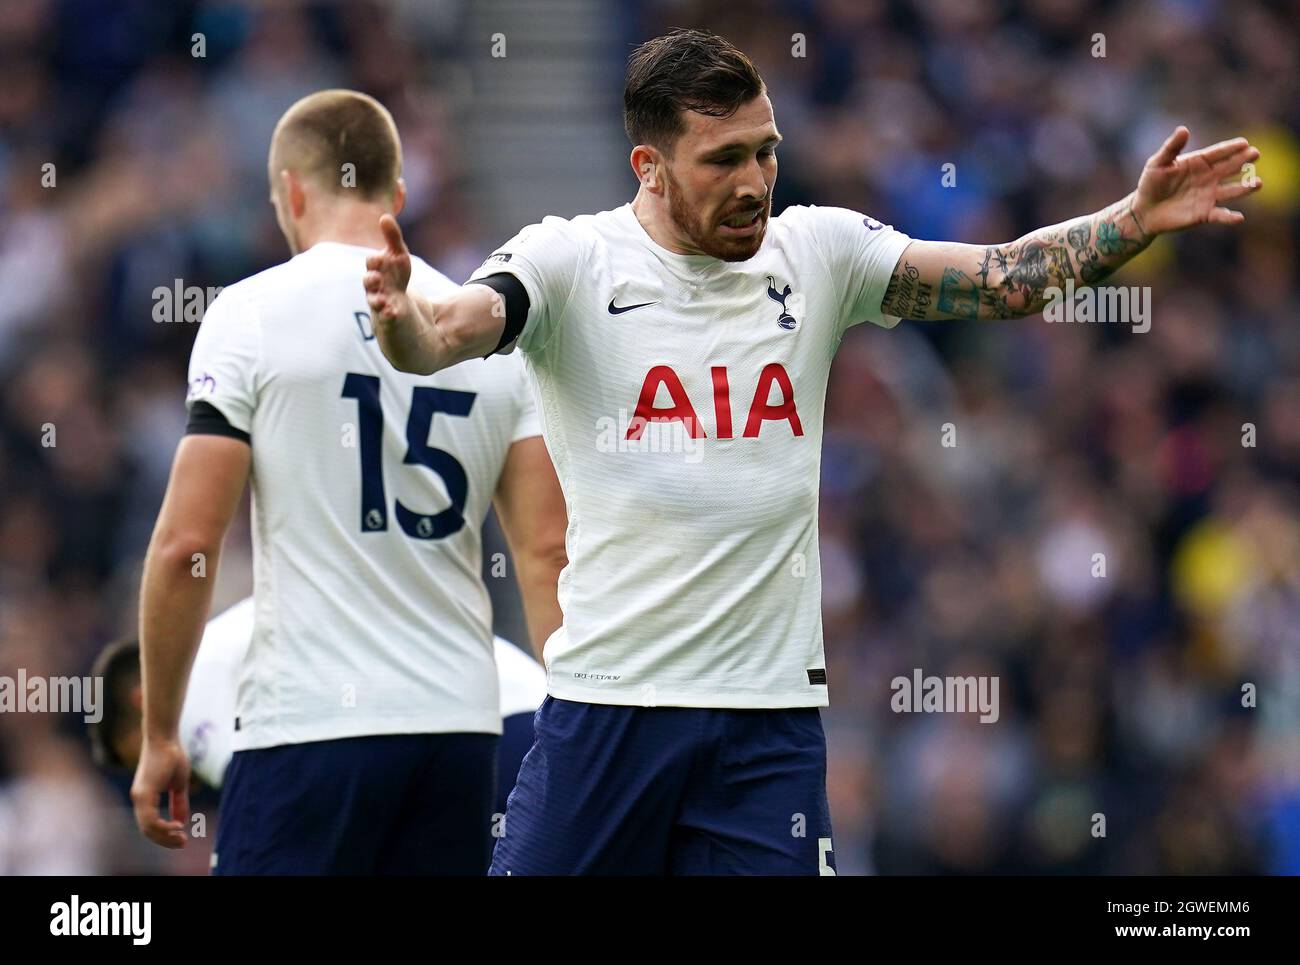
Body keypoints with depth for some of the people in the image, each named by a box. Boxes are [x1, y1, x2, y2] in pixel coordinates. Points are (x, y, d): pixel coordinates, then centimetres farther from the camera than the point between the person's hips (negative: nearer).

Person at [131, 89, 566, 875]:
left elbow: (187, 545, -6)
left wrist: (159, 736, 2)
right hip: (461, 725, 4)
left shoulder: (254, 313, -2)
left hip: (309, 726, -4)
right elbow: (549, 553, 5)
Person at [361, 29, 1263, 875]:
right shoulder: (570, 261, -3)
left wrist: (1137, 220, -10)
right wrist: (402, 320, -42)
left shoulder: (817, 252, 6)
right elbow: (448, 334, -18)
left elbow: (1007, 278, 5)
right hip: (607, 703, -2)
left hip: (774, 708, 2)